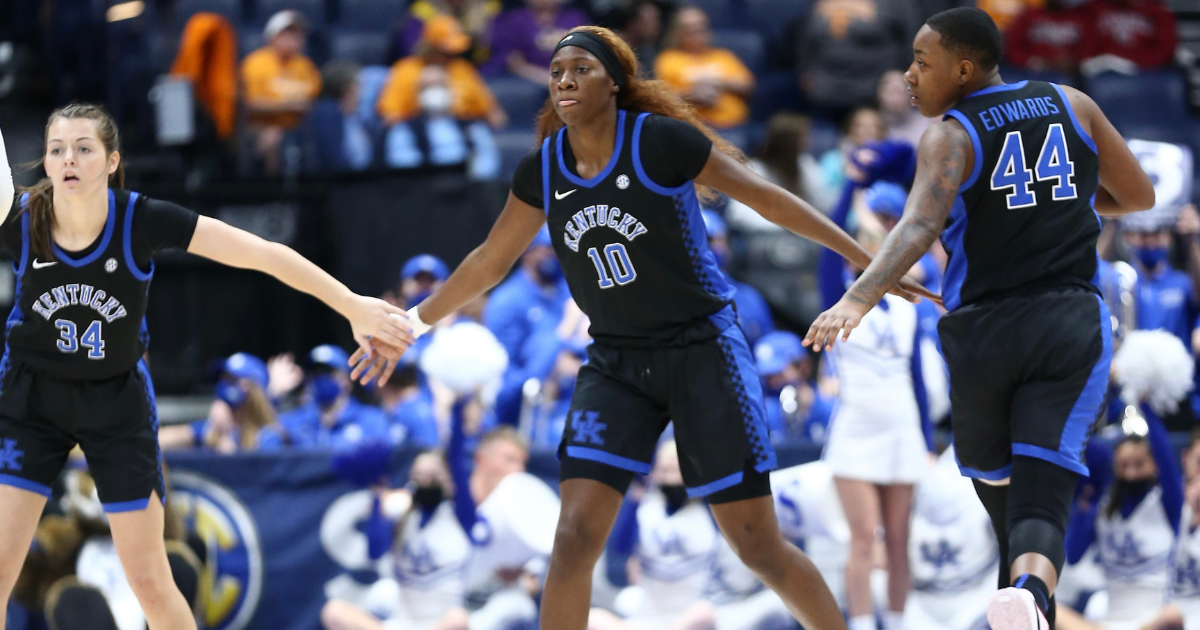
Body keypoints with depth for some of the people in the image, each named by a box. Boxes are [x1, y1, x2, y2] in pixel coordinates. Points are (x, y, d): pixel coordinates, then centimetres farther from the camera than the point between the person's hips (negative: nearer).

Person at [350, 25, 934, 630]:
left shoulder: (662, 141, -14)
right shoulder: (542, 171, 0)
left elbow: (766, 198, -7)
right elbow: (488, 262, 15)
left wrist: (867, 260, -7)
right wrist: (412, 322, 19)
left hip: (702, 349, -4)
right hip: (616, 363, 4)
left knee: (759, 546, -3)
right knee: (574, 537, -12)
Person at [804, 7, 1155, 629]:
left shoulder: (948, 137, -4)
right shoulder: (1071, 105, 10)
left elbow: (918, 226, -24)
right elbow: (1138, 196, 20)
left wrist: (856, 300, -37)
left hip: (983, 332, -2)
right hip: (1071, 325, 2)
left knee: (998, 483, 24)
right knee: (1039, 508, -10)